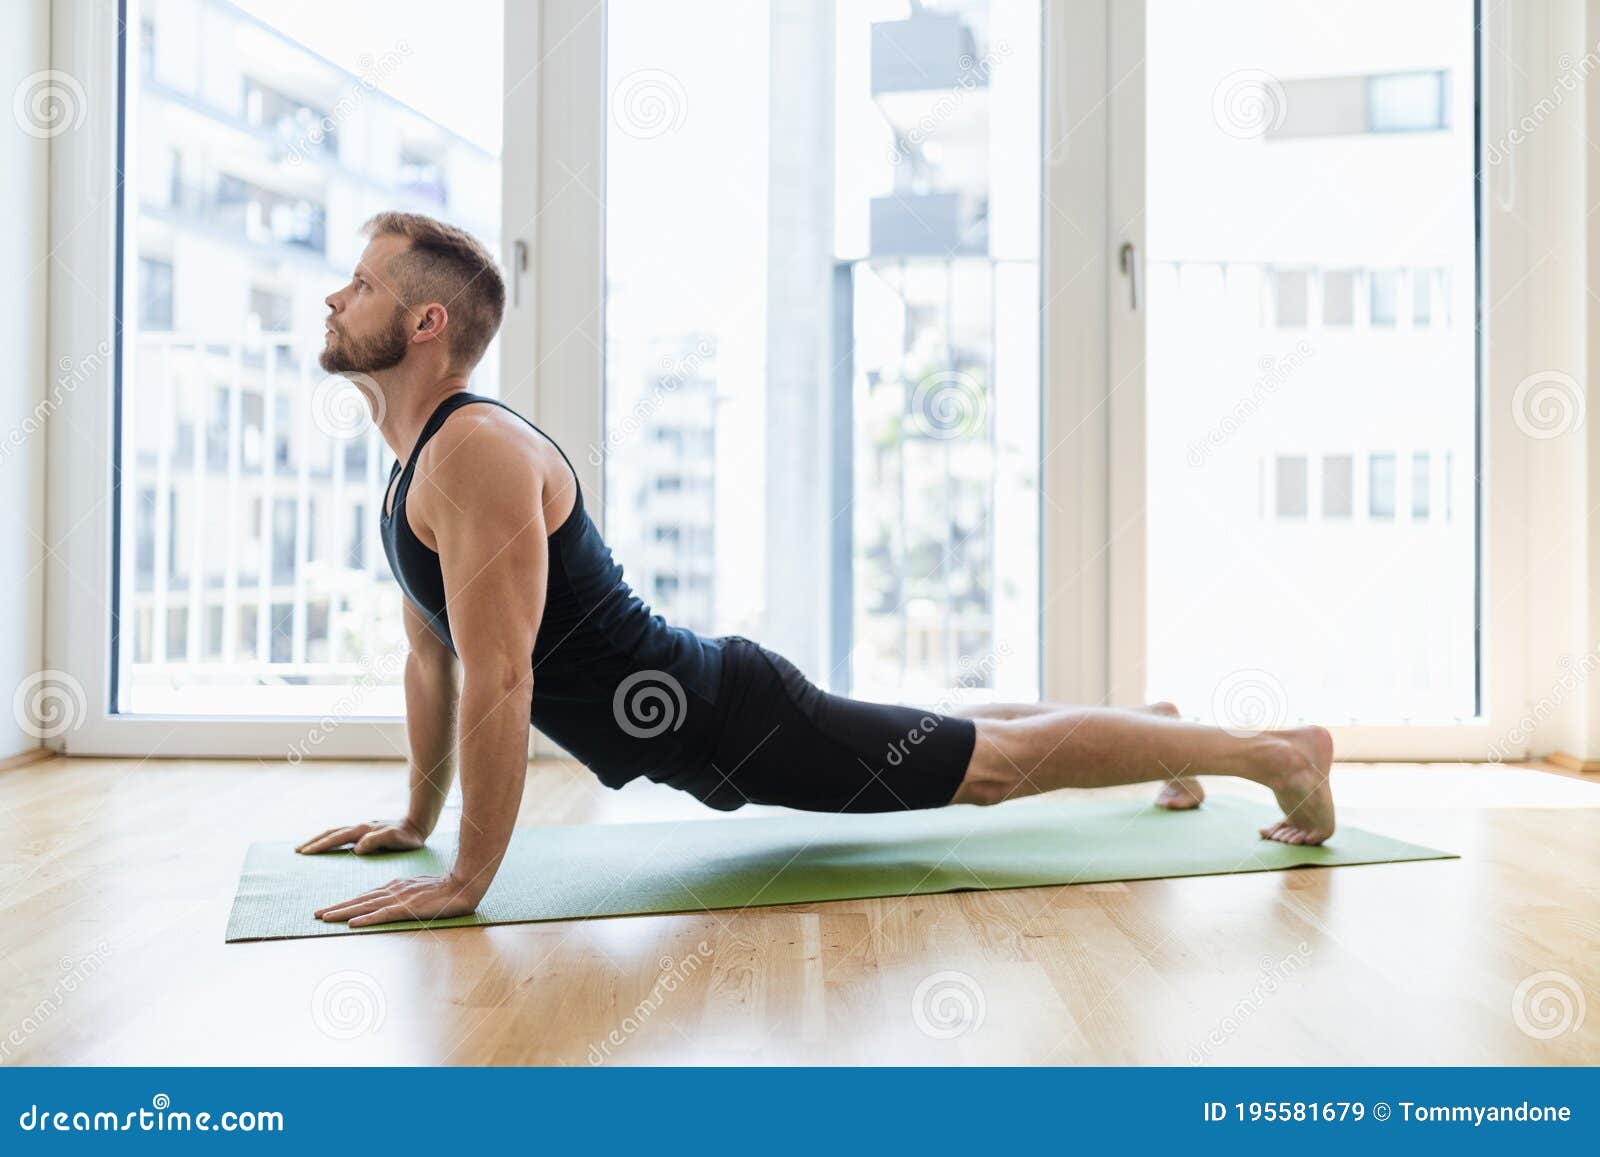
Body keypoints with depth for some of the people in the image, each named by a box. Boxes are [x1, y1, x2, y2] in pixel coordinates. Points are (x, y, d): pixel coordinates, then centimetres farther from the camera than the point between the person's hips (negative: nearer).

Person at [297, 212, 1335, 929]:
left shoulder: (475, 452, -24)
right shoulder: (416, 466, 8)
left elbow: (497, 675, -30)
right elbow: (433, 655, 16)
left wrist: (465, 880, -24)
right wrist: (416, 818, 18)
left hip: (729, 722, -9)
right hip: (702, 720, 9)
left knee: (1000, 762, 2)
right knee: (961, 747, 25)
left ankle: (1280, 752, 17)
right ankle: (1155, 723, 46)